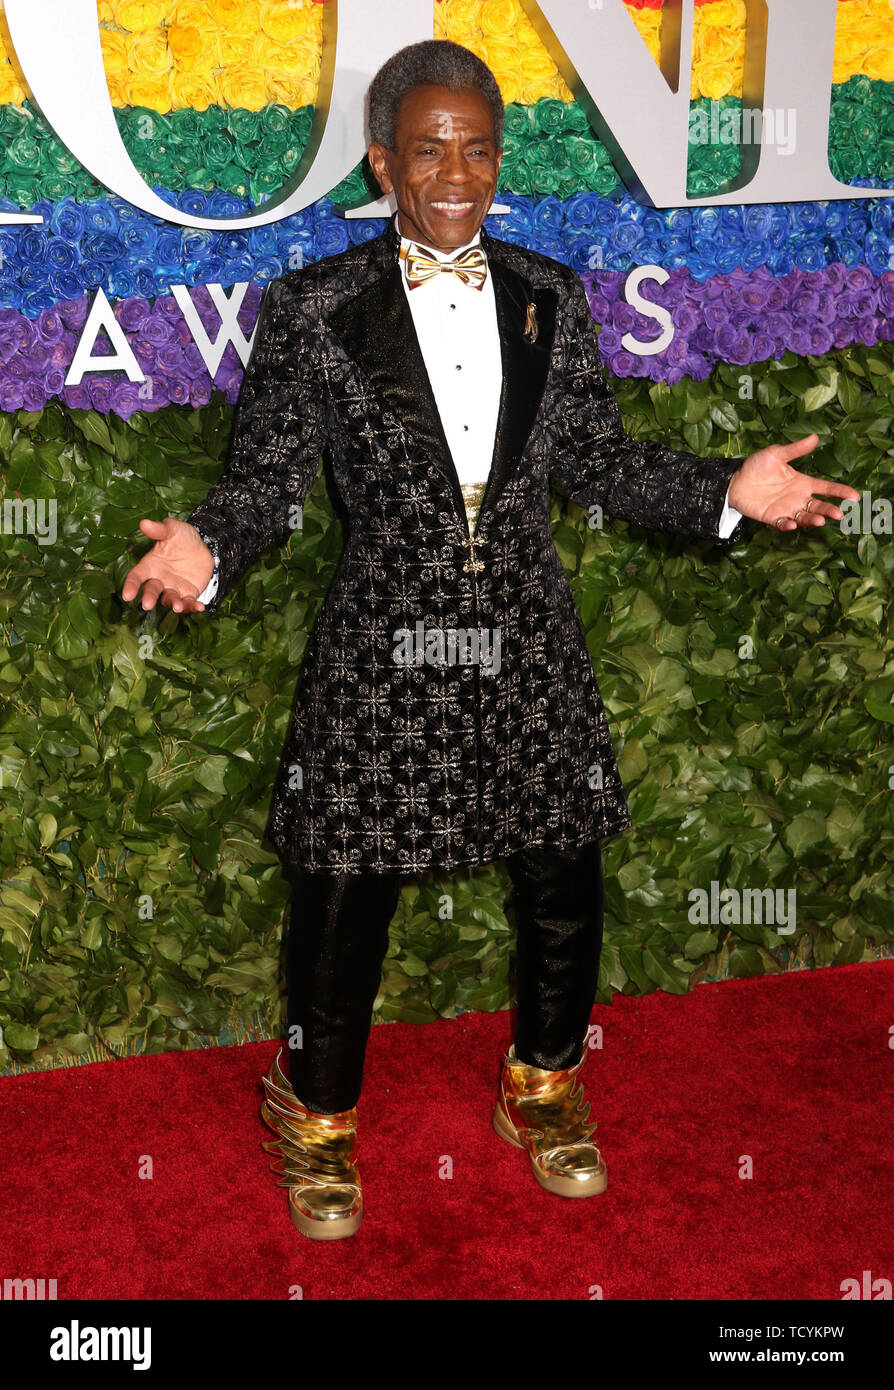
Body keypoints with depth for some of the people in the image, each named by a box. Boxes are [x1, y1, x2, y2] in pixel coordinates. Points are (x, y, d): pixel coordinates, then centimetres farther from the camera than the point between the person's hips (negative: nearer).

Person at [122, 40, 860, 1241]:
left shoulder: (551, 299, 4)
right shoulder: (316, 309, -5)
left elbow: (595, 460, 9)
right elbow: (270, 476, -5)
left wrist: (727, 492, -4)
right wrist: (209, 550, -25)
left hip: (530, 648, 3)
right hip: (382, 657, -3)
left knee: (564, 885, 14)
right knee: (345, 903, 8)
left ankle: (543, 1089, 43)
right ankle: (317, 1116, 36)